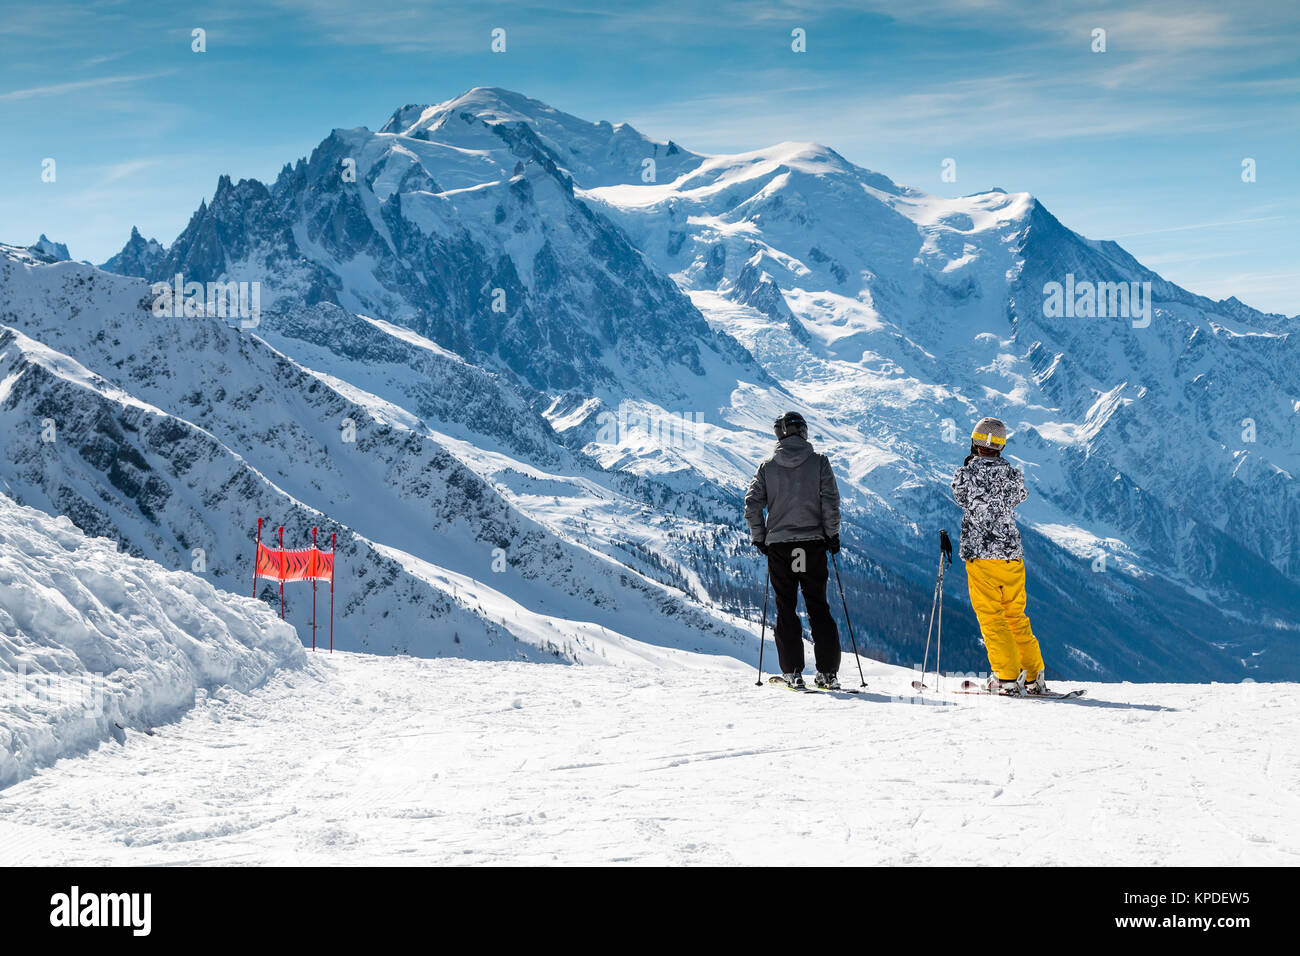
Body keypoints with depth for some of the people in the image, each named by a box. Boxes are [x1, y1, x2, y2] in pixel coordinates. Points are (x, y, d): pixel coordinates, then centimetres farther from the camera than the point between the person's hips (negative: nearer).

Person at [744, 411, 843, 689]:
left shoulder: (768, 466, 3)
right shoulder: (818, 461, 0)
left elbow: (752, 504, -1)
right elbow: (830, 501, -7)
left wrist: (759, 537, 9)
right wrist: (832, 534, 2)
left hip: (778, 544, 0)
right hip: (813, 543, 0)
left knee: (786, 609, 6)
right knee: (818, 607, 6)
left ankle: (793, 671, 2)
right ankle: (828, 671, 3)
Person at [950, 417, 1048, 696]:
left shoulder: (966, 474, -8)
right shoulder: (1013, 474, 2)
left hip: (981, 555, -4)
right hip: (1012, 554, 4)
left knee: (990, 617, 0)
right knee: (1016, 616, 14)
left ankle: (1007, 678, -7)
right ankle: (1034, 677, 15)